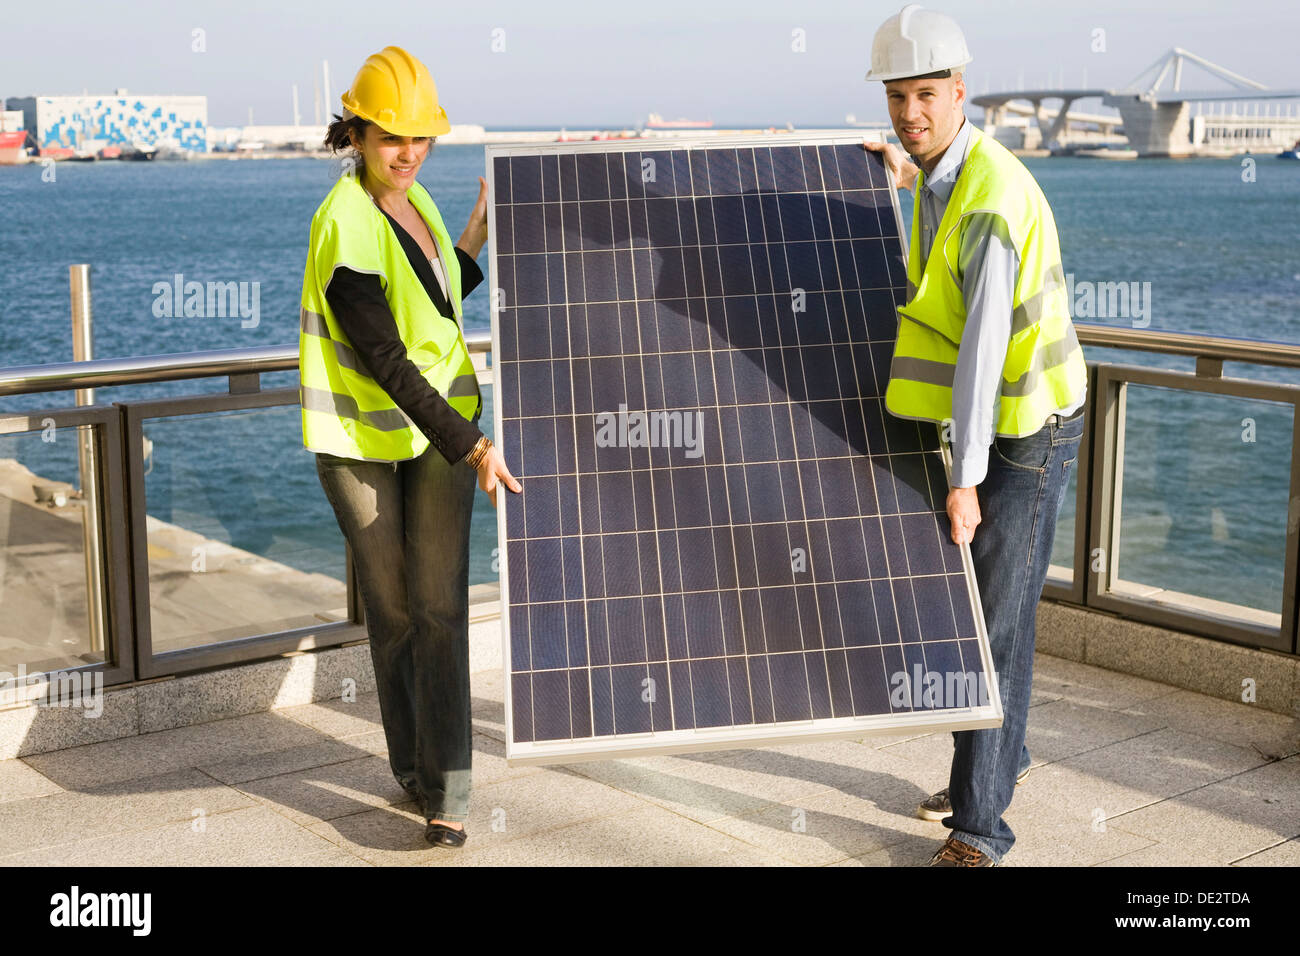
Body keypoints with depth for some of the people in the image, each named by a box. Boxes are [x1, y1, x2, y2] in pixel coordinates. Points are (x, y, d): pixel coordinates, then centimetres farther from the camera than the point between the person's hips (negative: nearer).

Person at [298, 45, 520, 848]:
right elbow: (383, 359, -24)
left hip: (441, 421, 5)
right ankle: (412, 761, 29)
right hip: (364, 436, -5)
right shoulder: (347, 230, -22)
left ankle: (446, 791, 0)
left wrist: (479, 234, 6)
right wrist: (472, 447, -26)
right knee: (391, 609, 8)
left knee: (440, 605, -4)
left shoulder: (412, 200, 1)